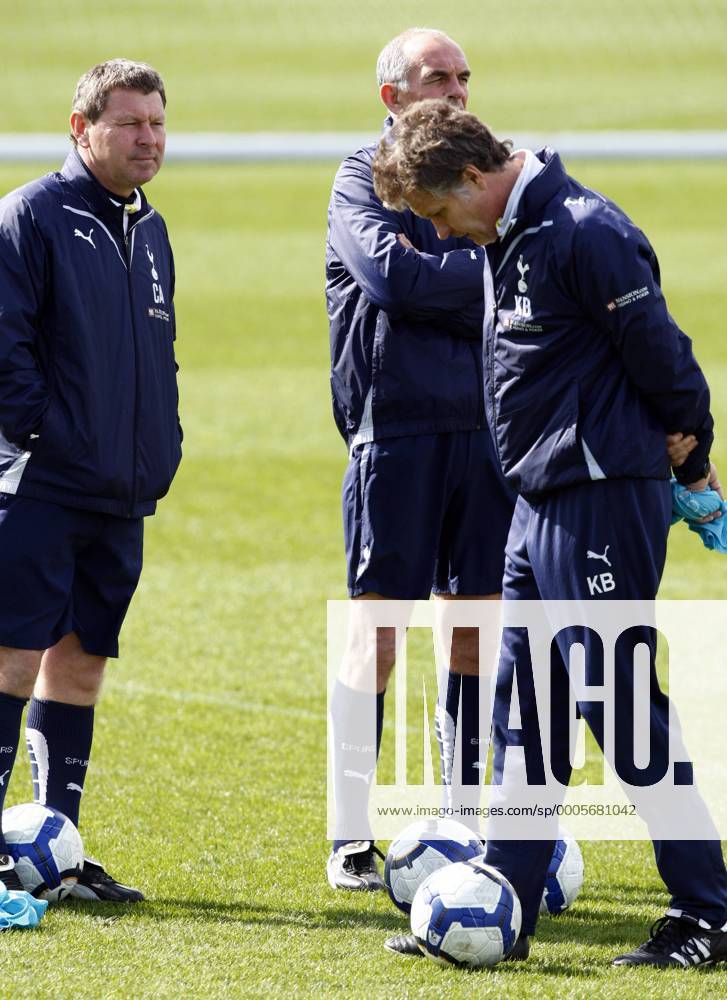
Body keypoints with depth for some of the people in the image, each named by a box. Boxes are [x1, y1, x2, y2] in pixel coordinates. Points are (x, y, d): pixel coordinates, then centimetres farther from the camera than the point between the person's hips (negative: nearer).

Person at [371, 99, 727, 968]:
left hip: (606, 499, -10)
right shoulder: (506, 240, 12)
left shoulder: (585, 233, -17)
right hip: (540, 502, 10)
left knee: (619, 702, -7)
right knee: (522, 705, 11)